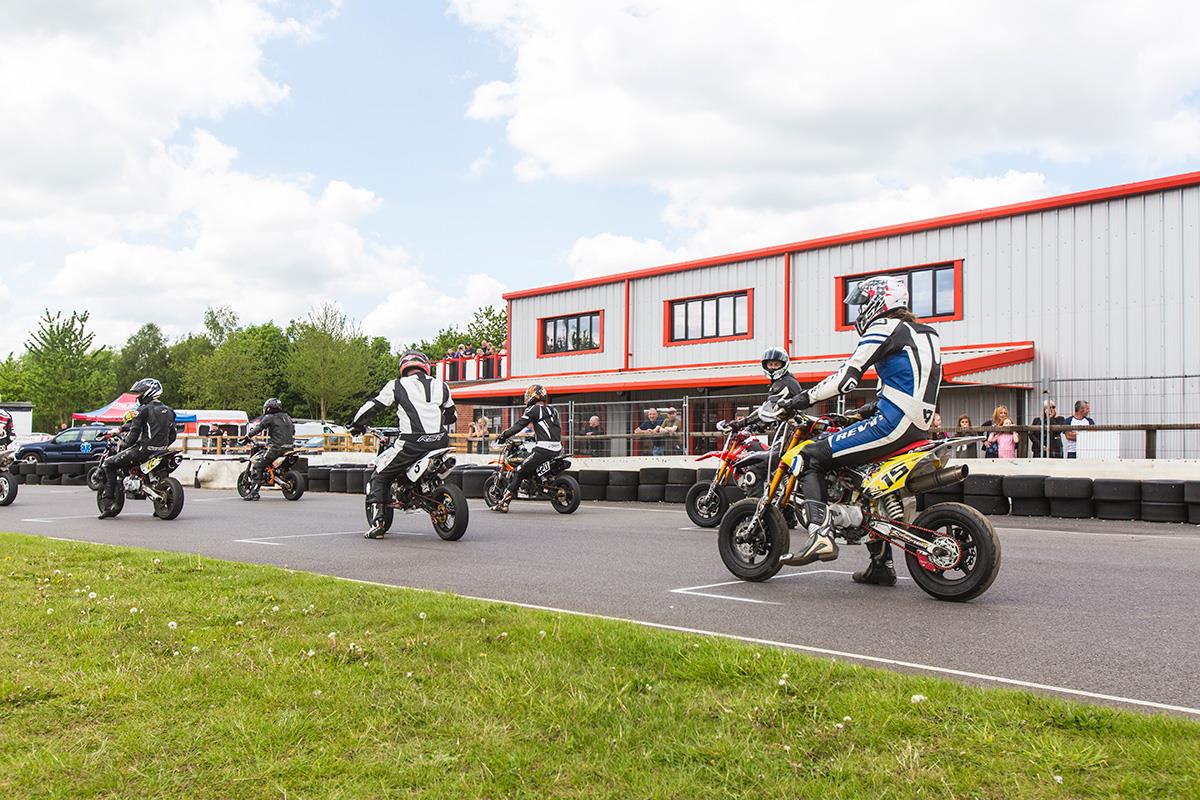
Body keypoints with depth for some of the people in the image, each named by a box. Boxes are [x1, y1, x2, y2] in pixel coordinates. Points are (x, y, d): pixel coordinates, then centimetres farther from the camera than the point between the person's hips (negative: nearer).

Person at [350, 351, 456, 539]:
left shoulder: (397, 386, 9)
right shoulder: (441, 386, 19)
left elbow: (372, 406, 12)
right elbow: (452, 416, 29)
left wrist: (356, 425, 28)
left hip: (411, 444, -3)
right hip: (439, 443, 3)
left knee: (380, 478, 12)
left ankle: (376, 523, 0)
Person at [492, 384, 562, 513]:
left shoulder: (533, 410, 0)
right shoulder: (554, 410, 21)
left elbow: (518, 425, -5)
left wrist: (503, 436, 4)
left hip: (543, 449, -8)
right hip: (557, 449, 8)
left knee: (519, 472, -2)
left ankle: (504, 503, -6)